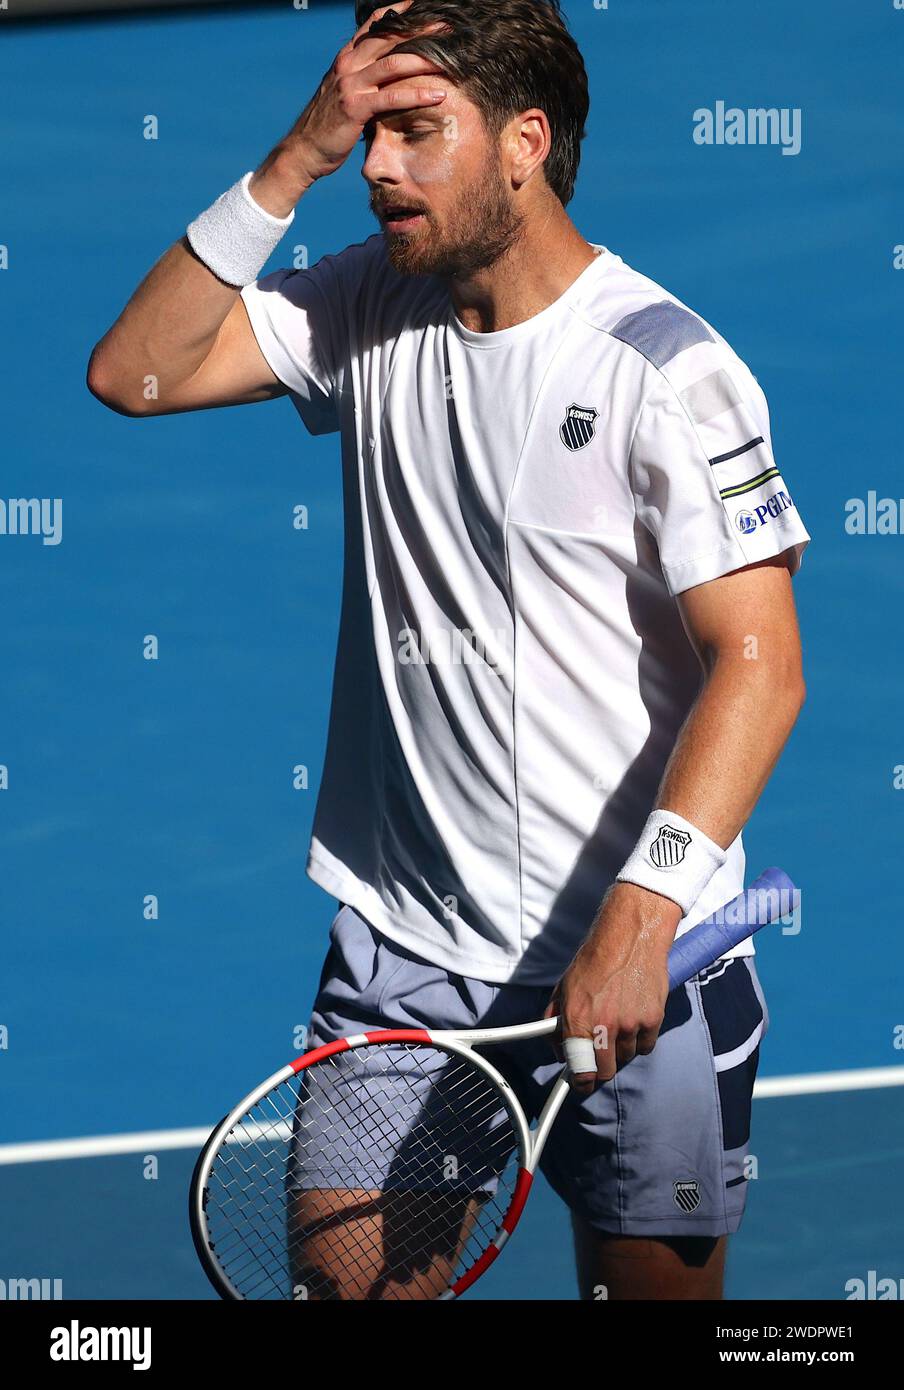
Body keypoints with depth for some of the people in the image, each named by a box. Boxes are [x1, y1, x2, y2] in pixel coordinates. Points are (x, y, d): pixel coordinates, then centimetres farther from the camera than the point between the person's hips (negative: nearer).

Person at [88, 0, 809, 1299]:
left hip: (639, 966, -4)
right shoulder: (372, 309, 4)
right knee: (344, 1274, 3)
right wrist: (298, 160, -9)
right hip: (404, 947, 4)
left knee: (652, 1282, 8)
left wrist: (639, 919, -30)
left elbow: (759, 662, -19)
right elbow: (135, 372, -1)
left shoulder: (663, 365, -14)